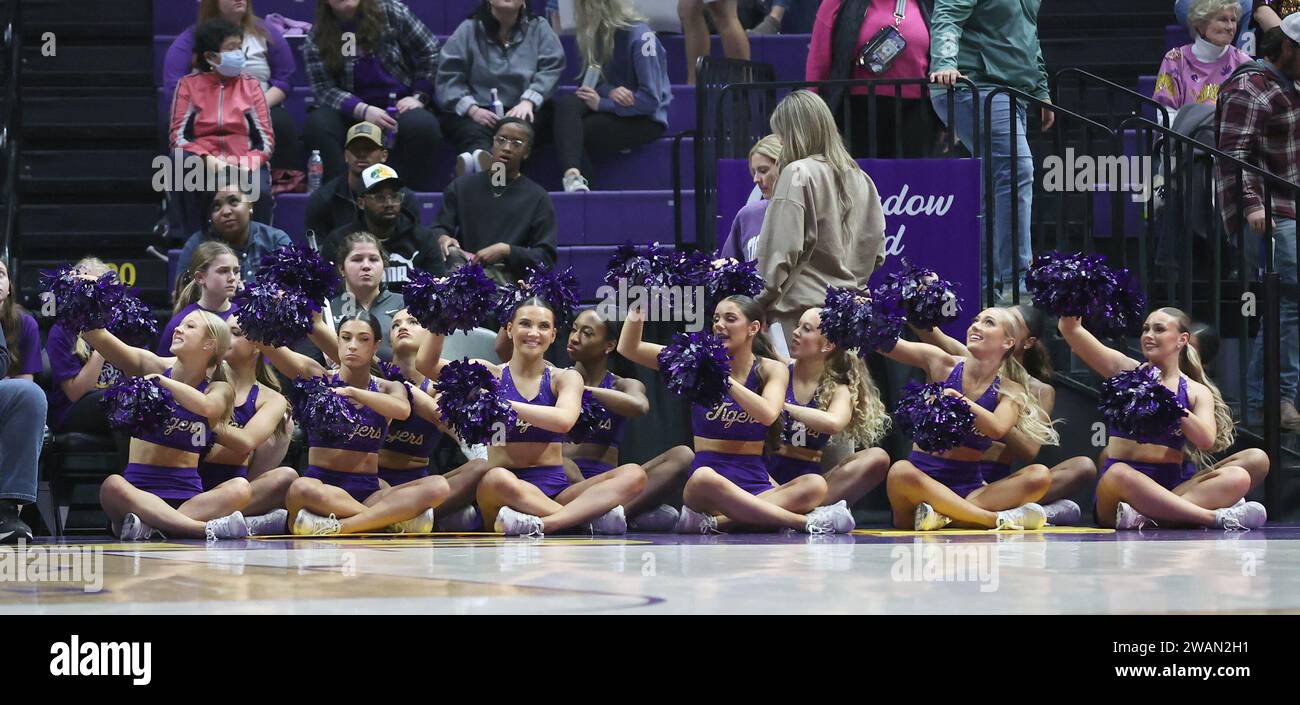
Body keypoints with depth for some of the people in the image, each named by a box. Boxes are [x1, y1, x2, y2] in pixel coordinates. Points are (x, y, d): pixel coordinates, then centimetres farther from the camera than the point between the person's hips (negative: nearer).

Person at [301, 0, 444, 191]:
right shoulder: (316, 38, 0)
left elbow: (430, 54, 6)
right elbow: (325, 90, -8)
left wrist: (419, 97, -6)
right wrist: (363, 110, -24)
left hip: (400, 106, -1)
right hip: (353, 113, 1)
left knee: (421, 125, -35)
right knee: (317, 124, -30)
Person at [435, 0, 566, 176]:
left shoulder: (538, 28, 13)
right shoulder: (469, 30, 9)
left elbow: (550, 70, 0)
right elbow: (449, 76, 0)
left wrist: (528, 102, -19)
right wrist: (473, 110, -17)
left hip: (521, 111, 0)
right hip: (479, 113, 0)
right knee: (473, 132, -35)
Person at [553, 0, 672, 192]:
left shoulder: (639, 36, -16)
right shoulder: (595, 34, 6)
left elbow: (650, 99, -19)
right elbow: (592, 82, 10)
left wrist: (601, 104, -19)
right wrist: (610, 91, -14)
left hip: (646, 118, -6)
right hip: (613, 107, 6)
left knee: (576, 133, -25)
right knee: (566, 104, -26)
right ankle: (572, 175, -46)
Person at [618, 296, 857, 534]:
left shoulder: (772, 370, 6)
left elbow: (768, 415, -16)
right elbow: (628, 349, 3)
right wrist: (636, 312, -12)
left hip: (755, 483, 2)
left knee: (815, 485, -28)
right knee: (704, 479, -39)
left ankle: (715, 521, -36)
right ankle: (807, 522, -34)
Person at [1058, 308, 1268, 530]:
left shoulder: (1197, 392, 13)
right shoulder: (1127, 371, 11)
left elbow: (1206, 441, -7)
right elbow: (1070, 329, 3)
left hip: (1172, 485, 2)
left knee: (1238, 478, -25)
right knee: (1118, 475, -38)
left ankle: (1144, 516, -43)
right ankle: (1217, 517, -37)